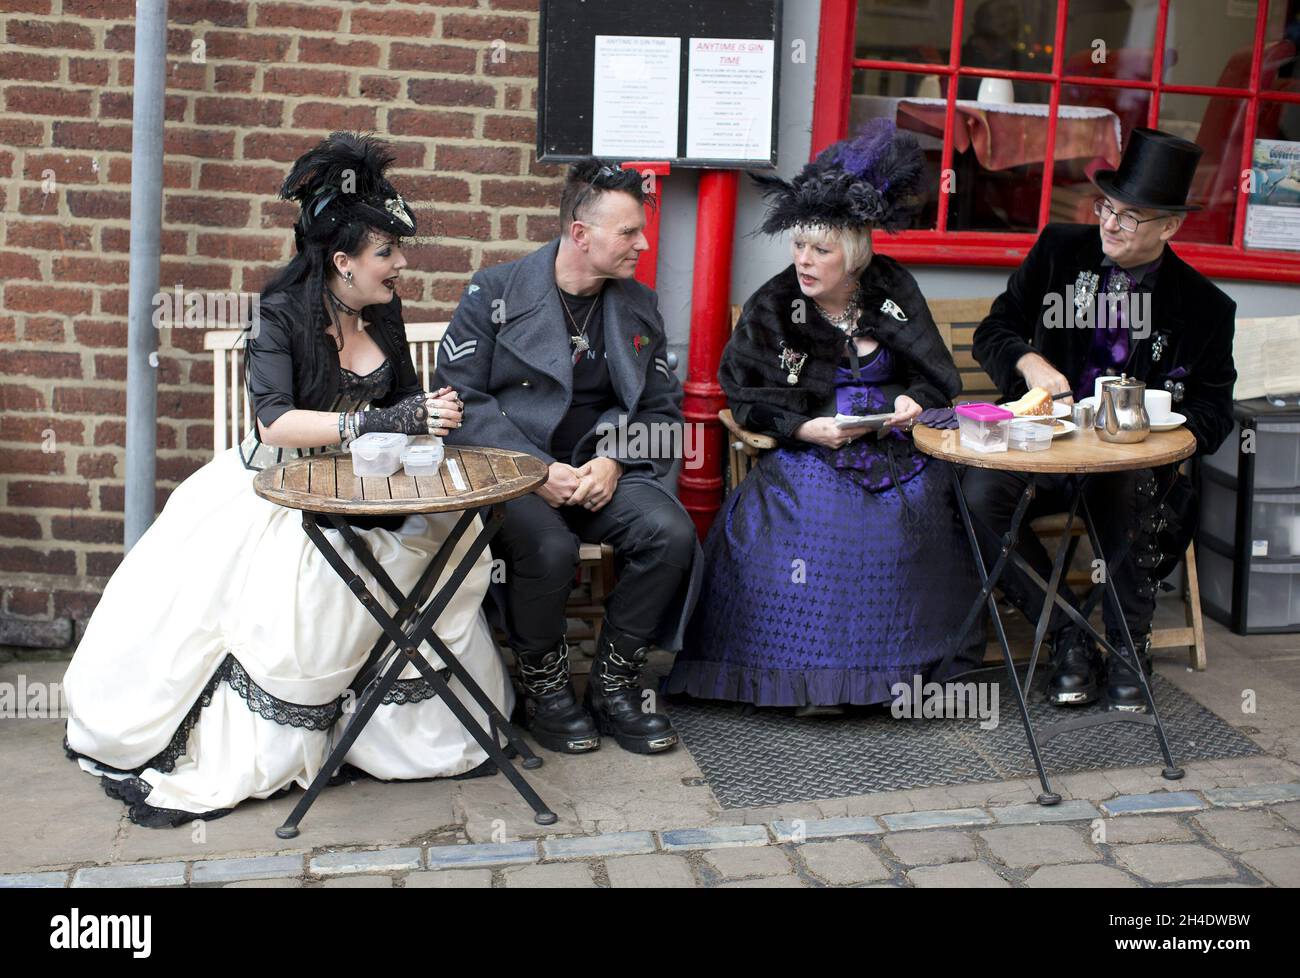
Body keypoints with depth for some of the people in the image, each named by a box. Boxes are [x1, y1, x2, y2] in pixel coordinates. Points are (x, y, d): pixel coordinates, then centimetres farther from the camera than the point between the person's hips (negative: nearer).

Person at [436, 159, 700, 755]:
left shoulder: (638, 307, 11)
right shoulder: (494, 293, -1)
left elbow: (661, 409, 11)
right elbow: (460, 399, -8)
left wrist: (614, 462, -10)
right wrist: (539, 470, -19)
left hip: (601, 469, 4)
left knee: (671, 533, -24)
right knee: (549, 548, -34)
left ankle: (613, 684, -3)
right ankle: (544, 685, -4)